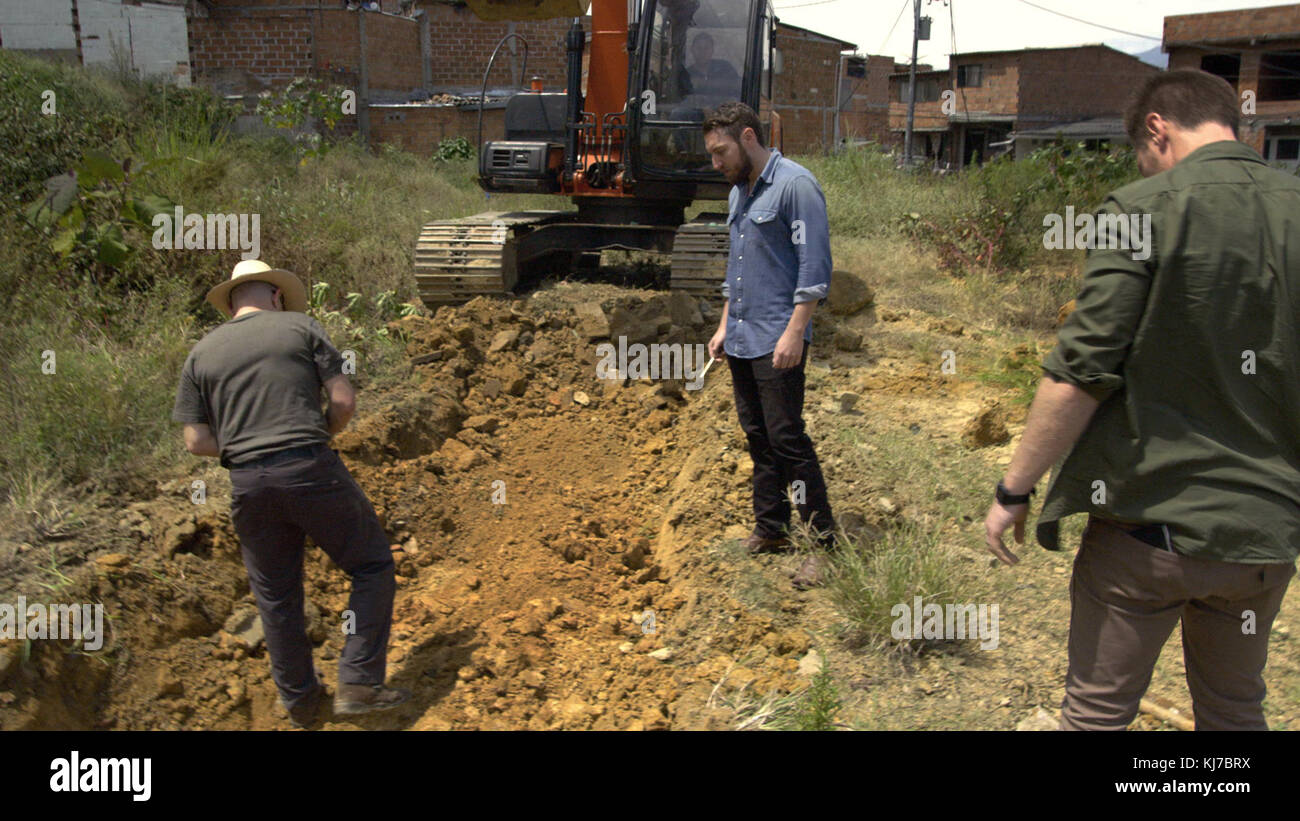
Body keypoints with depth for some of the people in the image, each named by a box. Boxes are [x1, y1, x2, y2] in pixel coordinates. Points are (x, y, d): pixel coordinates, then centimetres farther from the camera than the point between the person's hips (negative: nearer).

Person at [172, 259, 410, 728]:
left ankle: (299, 699, 31)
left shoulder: (200, 355, 11)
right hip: (311, 471, -3)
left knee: (276, 596, 18)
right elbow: (344, 401, -2)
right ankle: (358, 684, 8)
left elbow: (197, 442, 6)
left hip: (248, 485, 4)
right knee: (372, 566, 12)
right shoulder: (300, 327, 4)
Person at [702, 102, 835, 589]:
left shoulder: (795, 184, -10)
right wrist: (724, 327, 21)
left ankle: (826, 542, 1)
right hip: (741, 341, 9)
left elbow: (814, 266, -16)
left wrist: (794, 332, -20)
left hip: (777, 342, -9)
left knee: (787, 439, -9)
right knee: (758, 438, 13)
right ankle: (770, 529, 25)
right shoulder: (738, 193, 17)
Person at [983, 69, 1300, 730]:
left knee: (1097, 709, 11)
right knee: (1235, 711, 23)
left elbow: (1082, 372, -18)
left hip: (1151, 522, -5)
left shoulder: (1144, 210, -12)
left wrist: (1014, 490, -8)